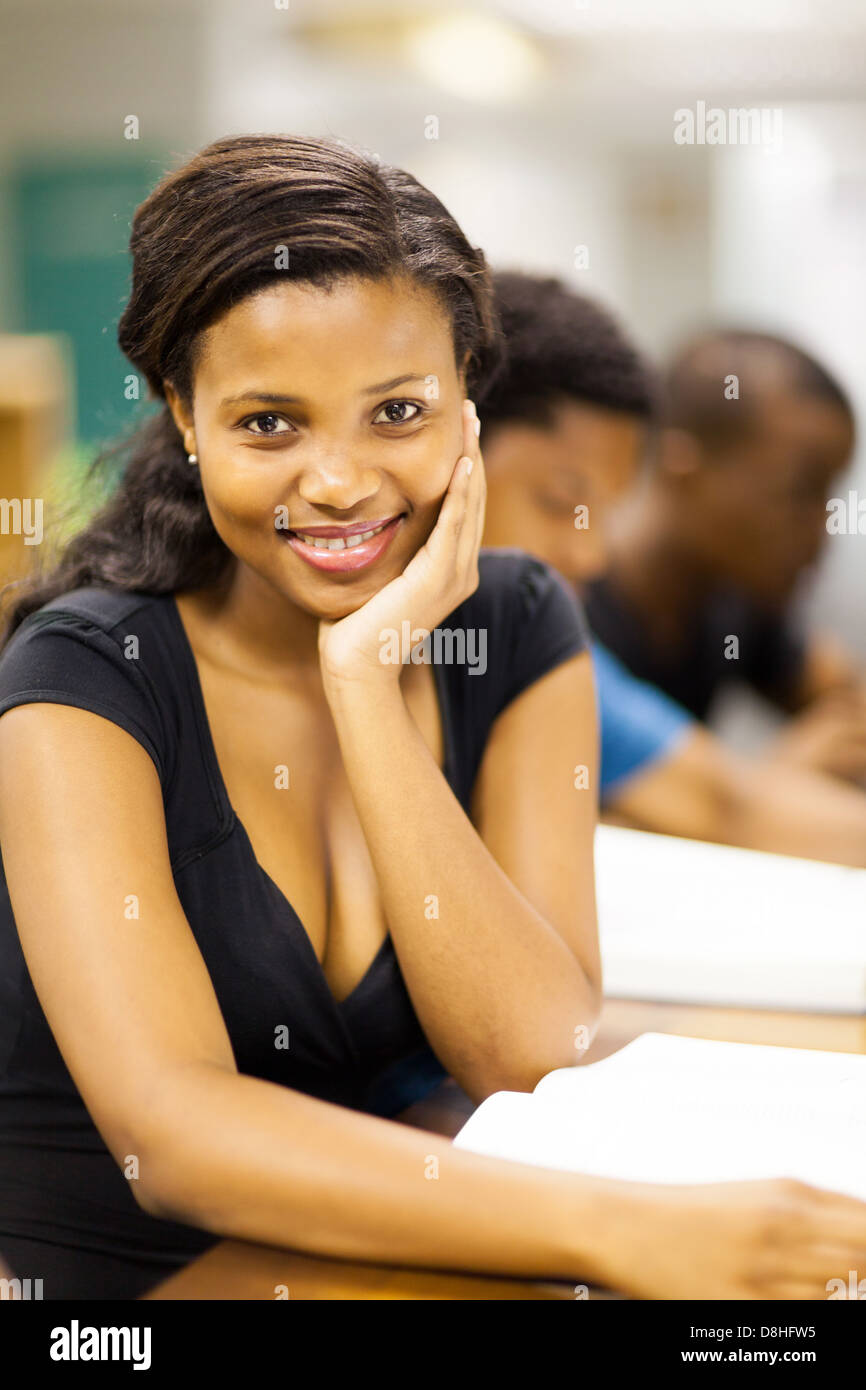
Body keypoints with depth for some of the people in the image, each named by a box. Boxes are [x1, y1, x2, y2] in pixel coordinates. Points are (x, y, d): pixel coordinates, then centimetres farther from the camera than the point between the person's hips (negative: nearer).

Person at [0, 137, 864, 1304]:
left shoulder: (519, 630, -1)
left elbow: (536, 1062, -11)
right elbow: (172, 1132, -24)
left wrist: (365, 685, -17)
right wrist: (628, 1230, -33)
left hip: (413, 1263, 4)